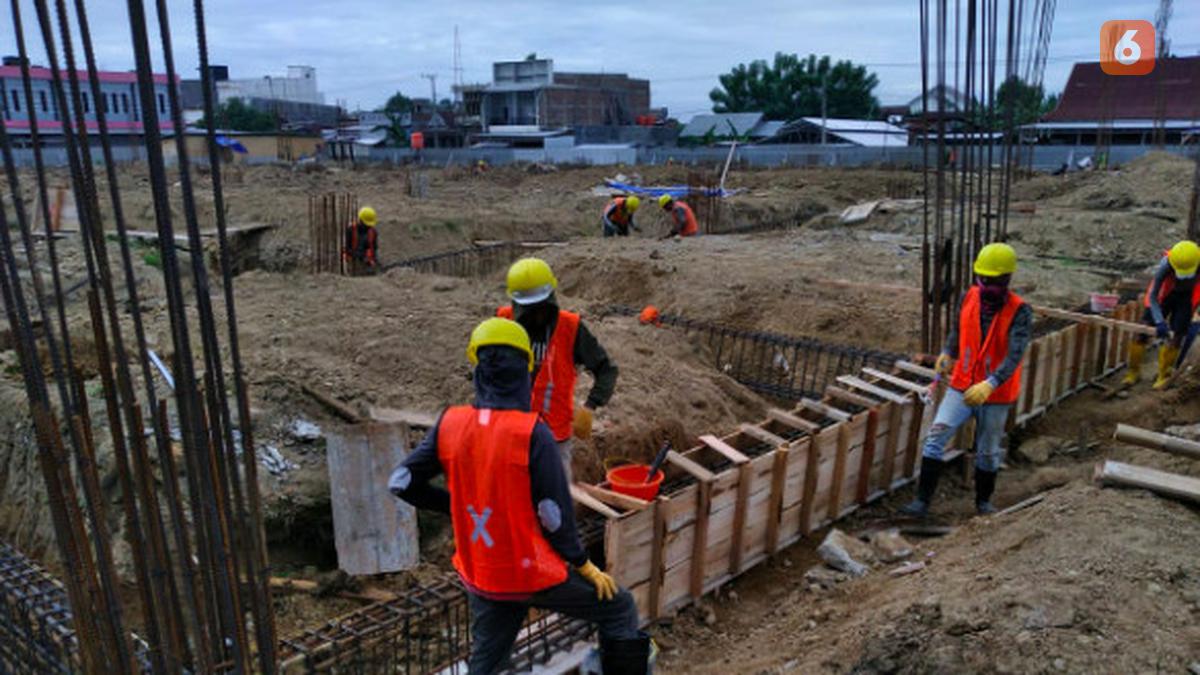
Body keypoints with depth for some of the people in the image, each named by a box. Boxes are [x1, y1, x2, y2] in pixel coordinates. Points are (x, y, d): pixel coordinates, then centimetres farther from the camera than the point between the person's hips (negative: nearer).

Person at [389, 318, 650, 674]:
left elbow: (400, 482, -2)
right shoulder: (533, 434, -23)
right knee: (619, 608, 17)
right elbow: (555, 515, -18)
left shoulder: (450, 424, -9)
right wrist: (585, 566, -2)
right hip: (534, 575, -5)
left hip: (479, 576, 5)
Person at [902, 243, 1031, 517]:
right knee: (935, 436, -10)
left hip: (996, 395, -3)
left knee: (988, 452, 14)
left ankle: (983, 501, 38)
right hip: (961, 387, 3)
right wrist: (948, 354, 0)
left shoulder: (1020, 312, -19)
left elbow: (1014, 357, -28)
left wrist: (989, 385, -42)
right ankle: (922, 501, -5)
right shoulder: (969, 297, -5)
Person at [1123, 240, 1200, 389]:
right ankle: (1134, 372, 11)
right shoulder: (1166, 264, -35)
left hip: (1187, 297, 1)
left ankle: (1164, 375, 10)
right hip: (1166, 294, 0)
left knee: (1175, 336, -7)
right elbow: (1152, 296, -29)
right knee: (1142, 331, -4)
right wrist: (1159, 322, -38)